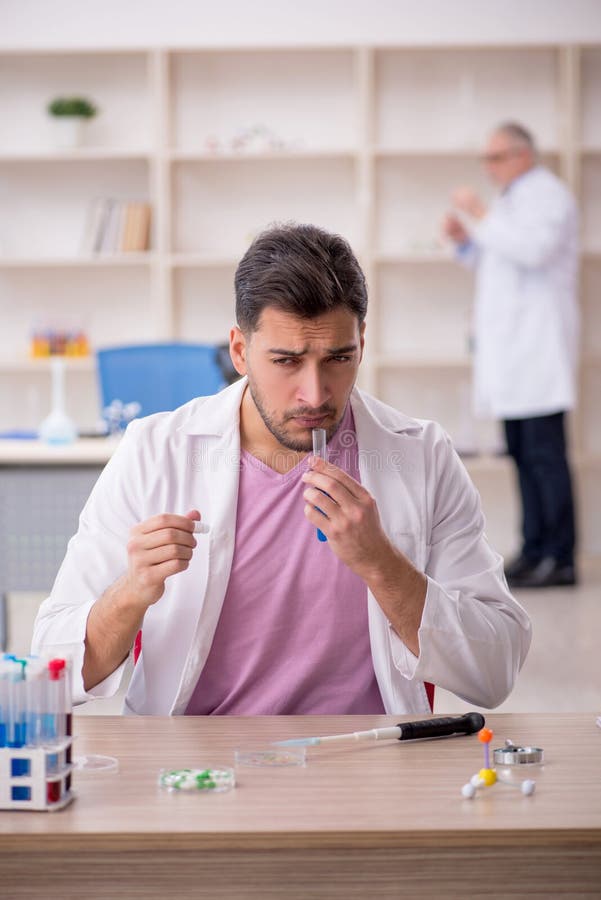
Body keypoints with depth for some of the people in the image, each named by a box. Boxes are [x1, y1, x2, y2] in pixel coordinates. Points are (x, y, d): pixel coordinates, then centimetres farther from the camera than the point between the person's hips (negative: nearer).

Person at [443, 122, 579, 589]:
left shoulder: (548, 195, -5)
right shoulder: (510, 201, 24)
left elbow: (533, 249, -22)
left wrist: (481, 217, -16)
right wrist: (465, 240, 14)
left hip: (538, 348, -10)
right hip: (510, 350, 10)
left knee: (544, 453, -11)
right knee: (524, 454, 8)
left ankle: (560, 558, -11)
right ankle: (535, 550, 11)